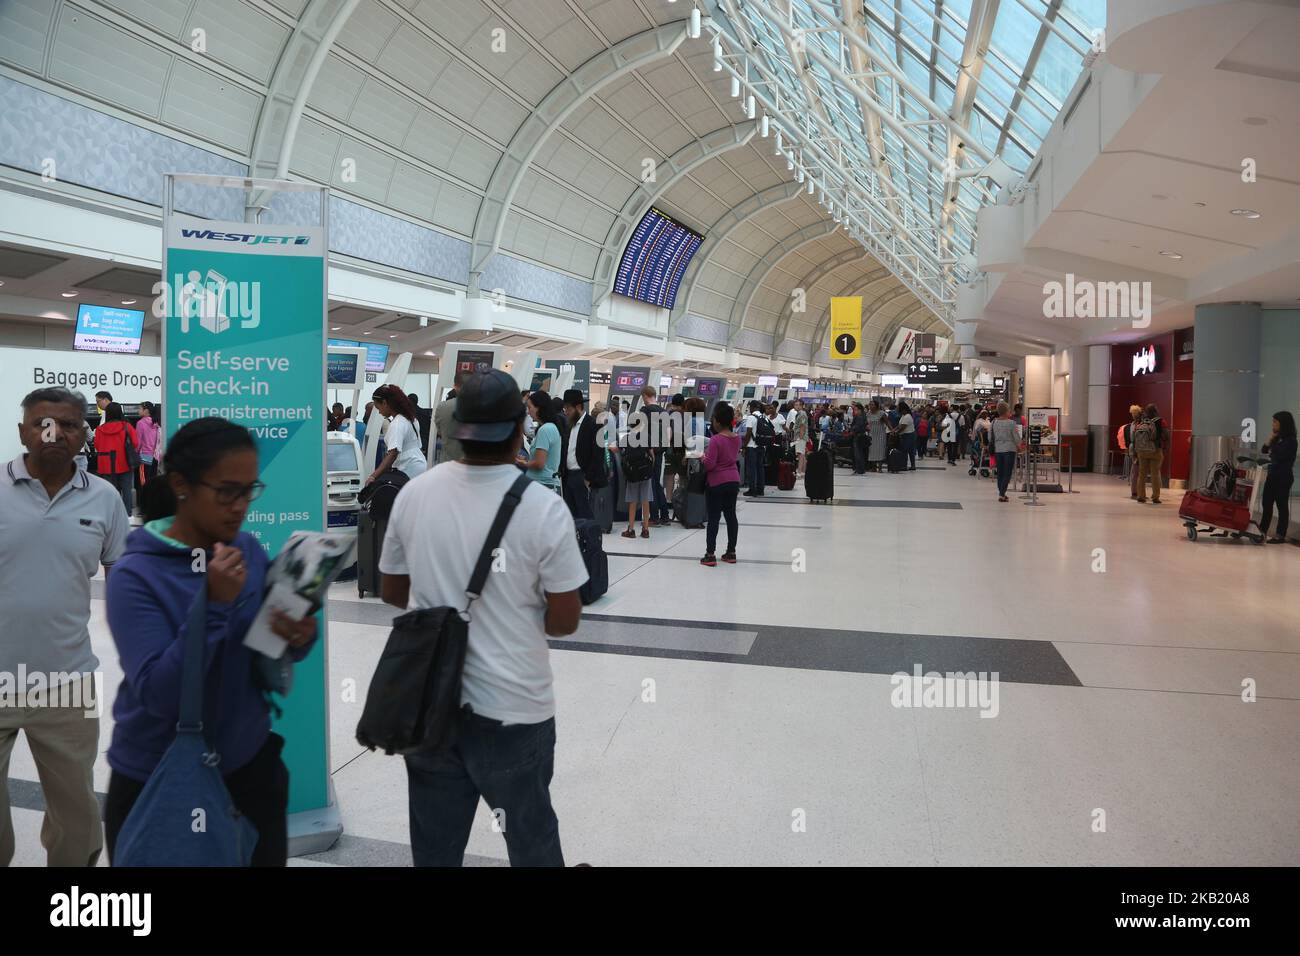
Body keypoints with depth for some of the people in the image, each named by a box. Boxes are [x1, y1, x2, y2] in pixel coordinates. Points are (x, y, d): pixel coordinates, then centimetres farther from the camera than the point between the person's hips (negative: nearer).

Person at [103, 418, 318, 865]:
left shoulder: (250, 550, -5)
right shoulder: (136, 575, -18)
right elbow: (159, 694, -24)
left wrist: (298, 638, -19)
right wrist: (213, 605, -32)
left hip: (250, 765, 4)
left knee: (265, 858, 17)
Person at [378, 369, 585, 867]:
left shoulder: (413, 494, -5)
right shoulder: (543, 508, -18)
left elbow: (392, 591, 8)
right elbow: (564, 621, -12)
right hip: (512, 709, -3)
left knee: (435, 843, 20)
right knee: (531, 839, 20)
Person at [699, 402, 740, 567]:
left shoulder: (715, 440, -18)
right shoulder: (737, 438, 3)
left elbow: (709, 464, -19)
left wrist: (700, 456, -1)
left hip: (716, 483, -6)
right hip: (733, 481, 6)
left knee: (713, 518, -1)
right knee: (731, 515, 13)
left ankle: (710, 555, 0)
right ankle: (731, 552, 19)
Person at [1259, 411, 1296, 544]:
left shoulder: (1290, 440, -12)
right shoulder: (1277, 438, 12)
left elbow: (1281, 456, -19)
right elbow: (1264, 450, 9)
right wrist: (1272, 437, 0)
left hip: (1283, 477, -8)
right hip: (1272, 475, 8)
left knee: (1282, 506, -1)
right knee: (1267, 504, 10)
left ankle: (1281, 535, 4)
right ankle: (1262, 531, 17)